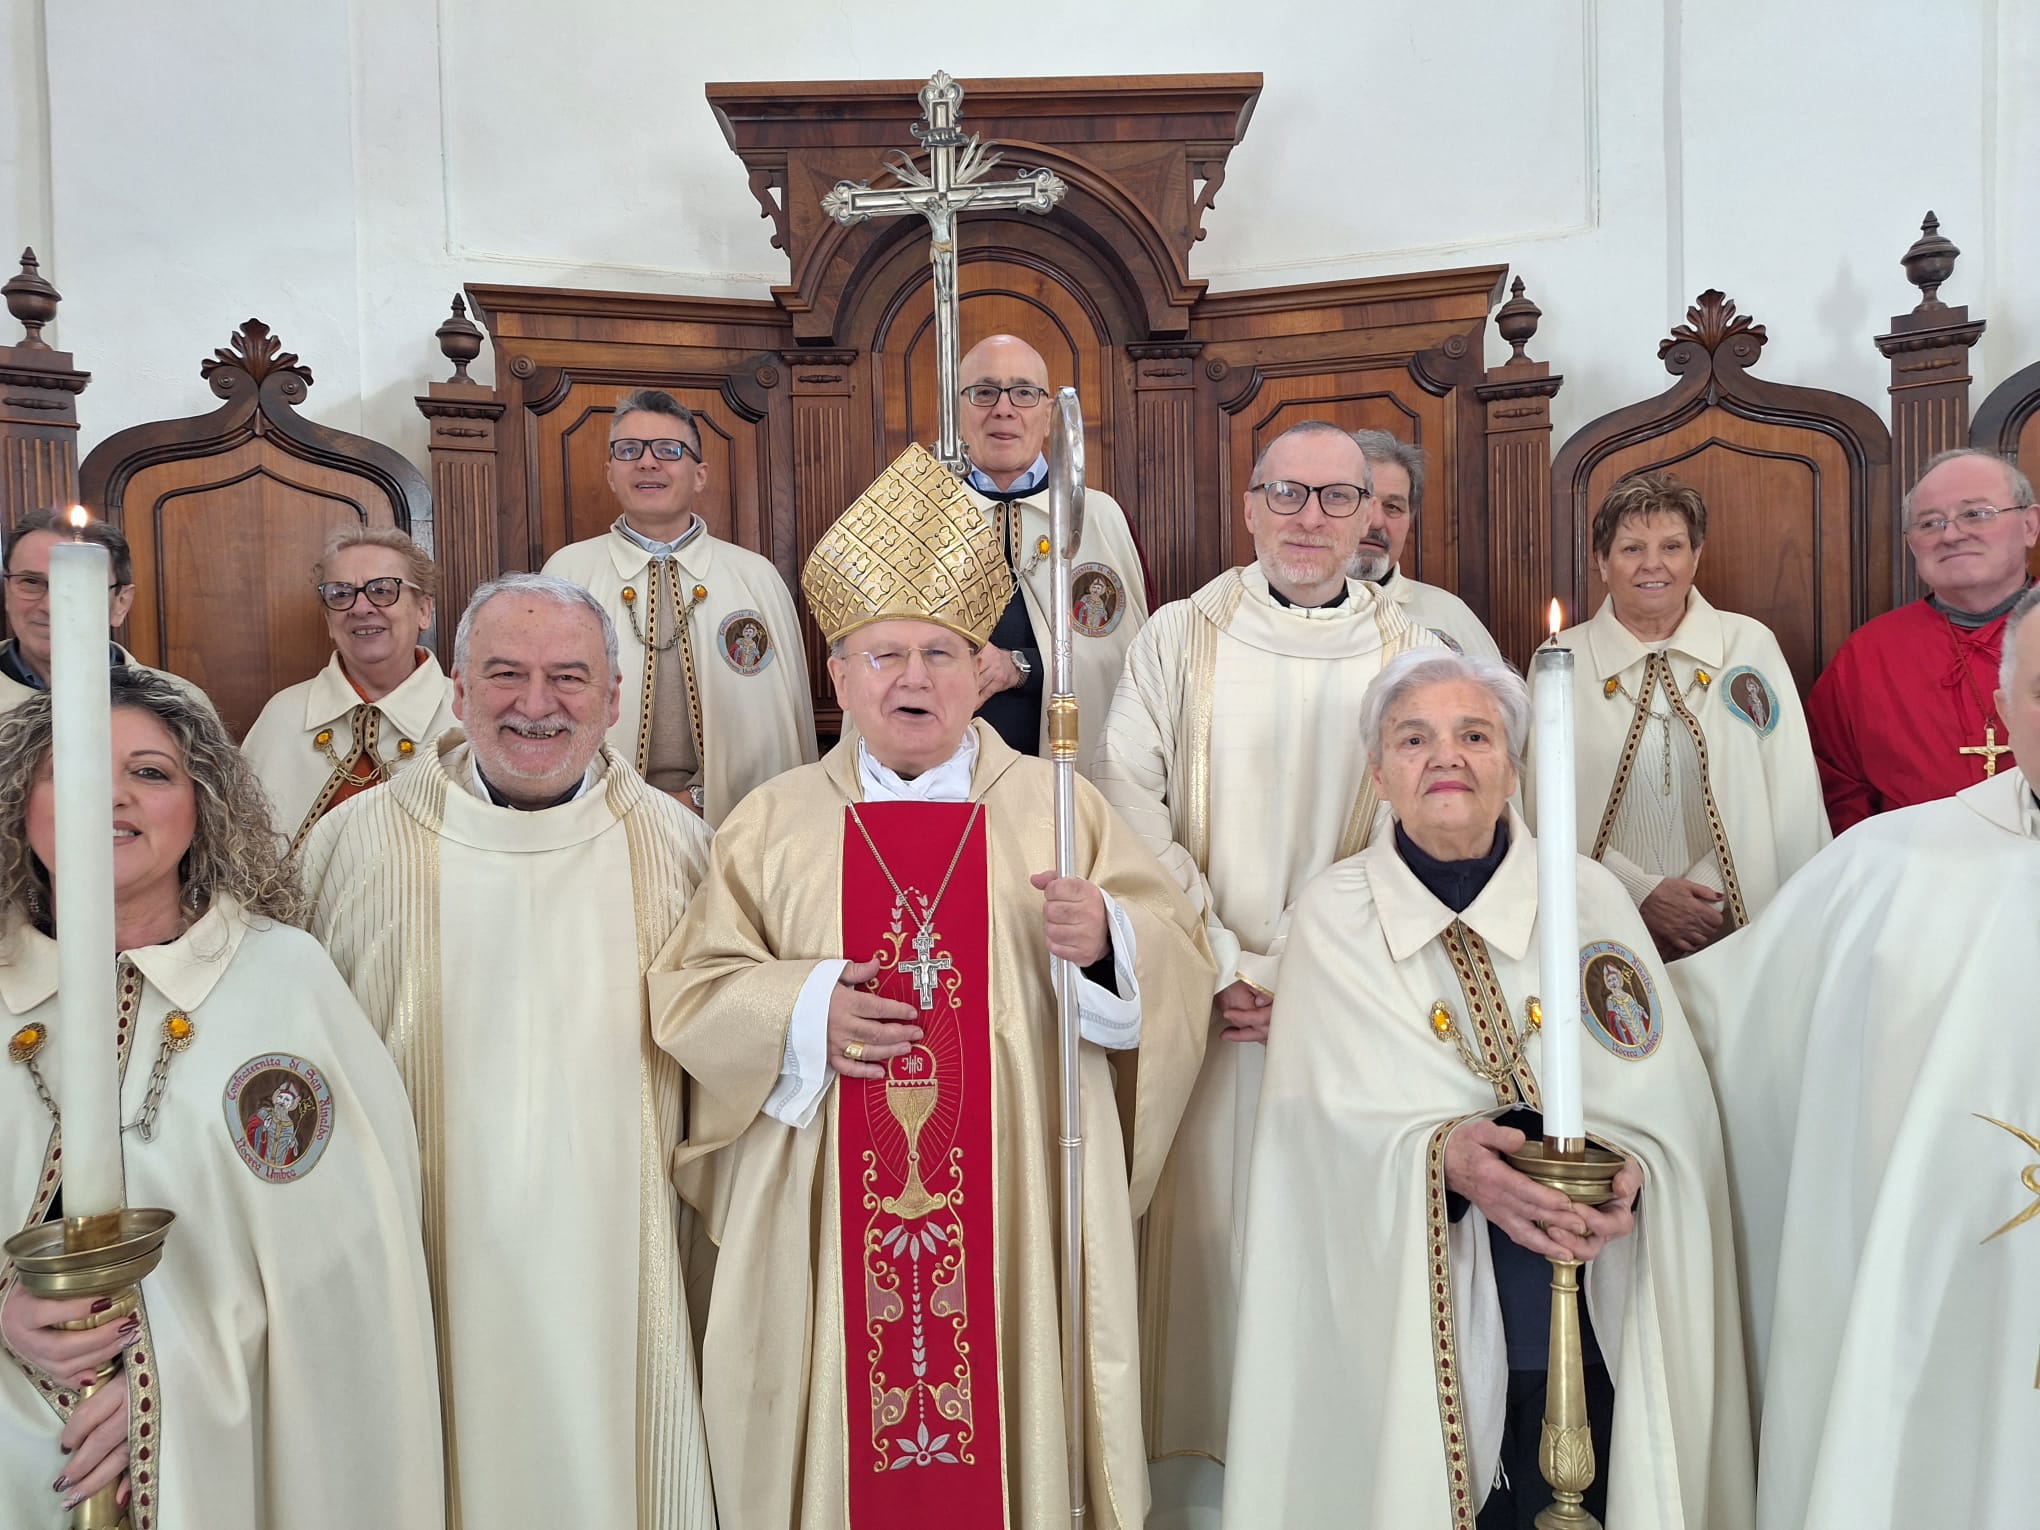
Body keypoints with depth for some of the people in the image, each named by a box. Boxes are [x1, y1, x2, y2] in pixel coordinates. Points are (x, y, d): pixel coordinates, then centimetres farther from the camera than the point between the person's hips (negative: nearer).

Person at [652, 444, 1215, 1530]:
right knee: (845, 1443, 8)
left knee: (1013, 1420, 7)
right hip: (829, 1214, 1)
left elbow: (1180, 959, 2)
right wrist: (802, 1011, -13)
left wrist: (1106, 942, -19)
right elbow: (686, 991, 4)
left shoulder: (1059, 808, 4)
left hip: (1017, 1206, 0)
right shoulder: (773, 822, 5)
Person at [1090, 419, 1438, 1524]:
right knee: (1204, 1222, 4)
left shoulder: (1411, 659, 4)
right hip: (1202, 997, 0)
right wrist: (1220, 963, -10)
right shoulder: (1178, 639, 2)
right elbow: (1128, 804, -5)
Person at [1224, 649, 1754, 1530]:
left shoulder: (1591, 898, 4)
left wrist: (1630, 1167, -23)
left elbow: (1673, 1099, -2)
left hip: (1592, 1319, 2)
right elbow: (1330, 1112, -10)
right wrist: (1442, 1154, -28)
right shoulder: (1332, 917, 0)